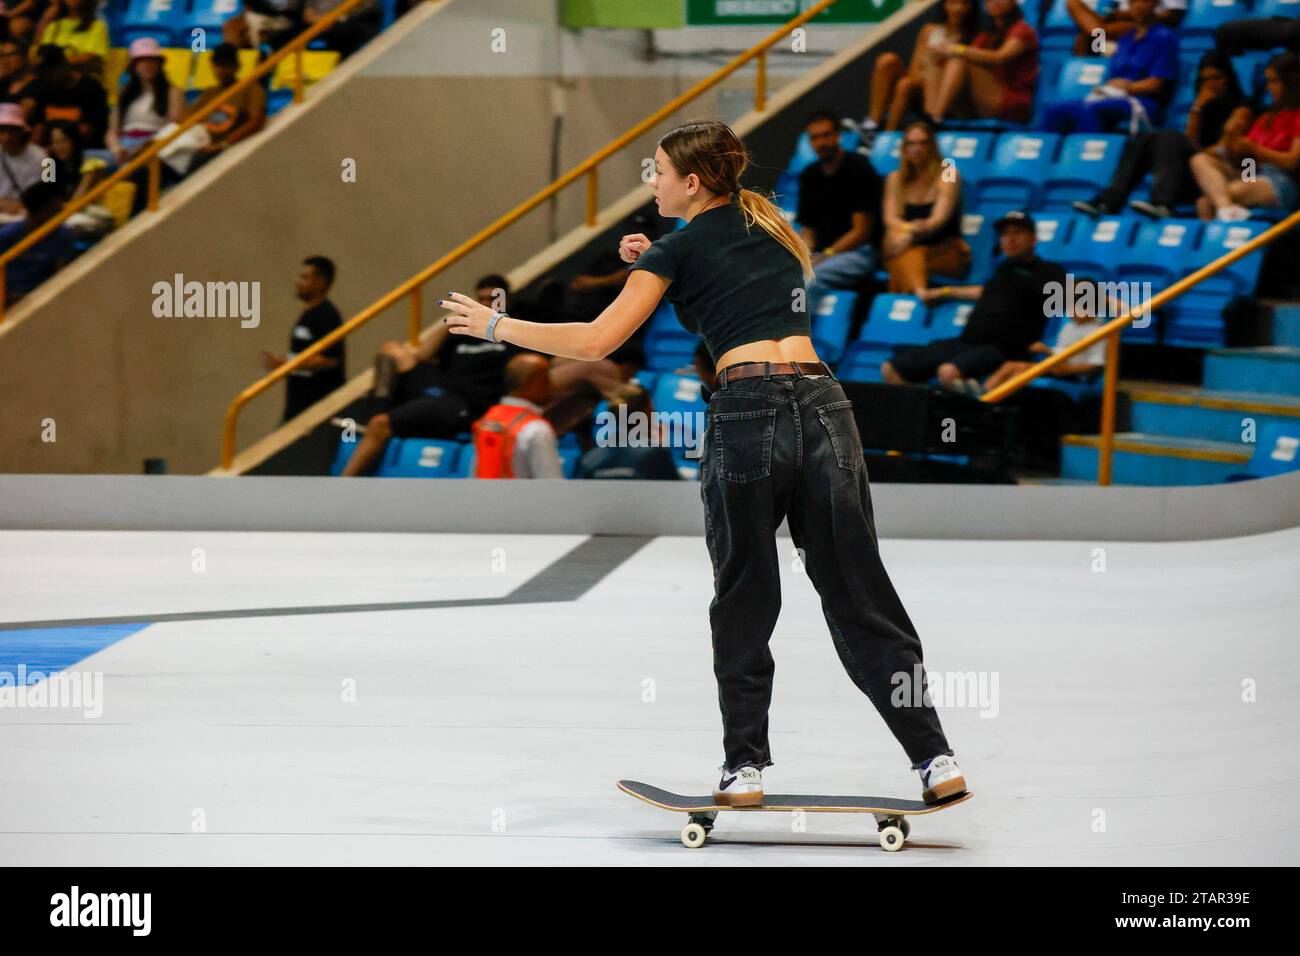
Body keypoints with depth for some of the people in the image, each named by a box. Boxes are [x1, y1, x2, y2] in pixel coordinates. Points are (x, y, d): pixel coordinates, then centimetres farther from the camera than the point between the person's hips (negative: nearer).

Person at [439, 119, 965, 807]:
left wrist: (498, 325, 11)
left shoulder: (681, 250, 5)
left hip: (745, 416, -4)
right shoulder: (771, 231, 22)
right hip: (822, 407, 5)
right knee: (860, 596, 6)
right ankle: (935, 760, 0)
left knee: (743, 602, 9)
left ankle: (745, 768, 9)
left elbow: (595, 341, 2)